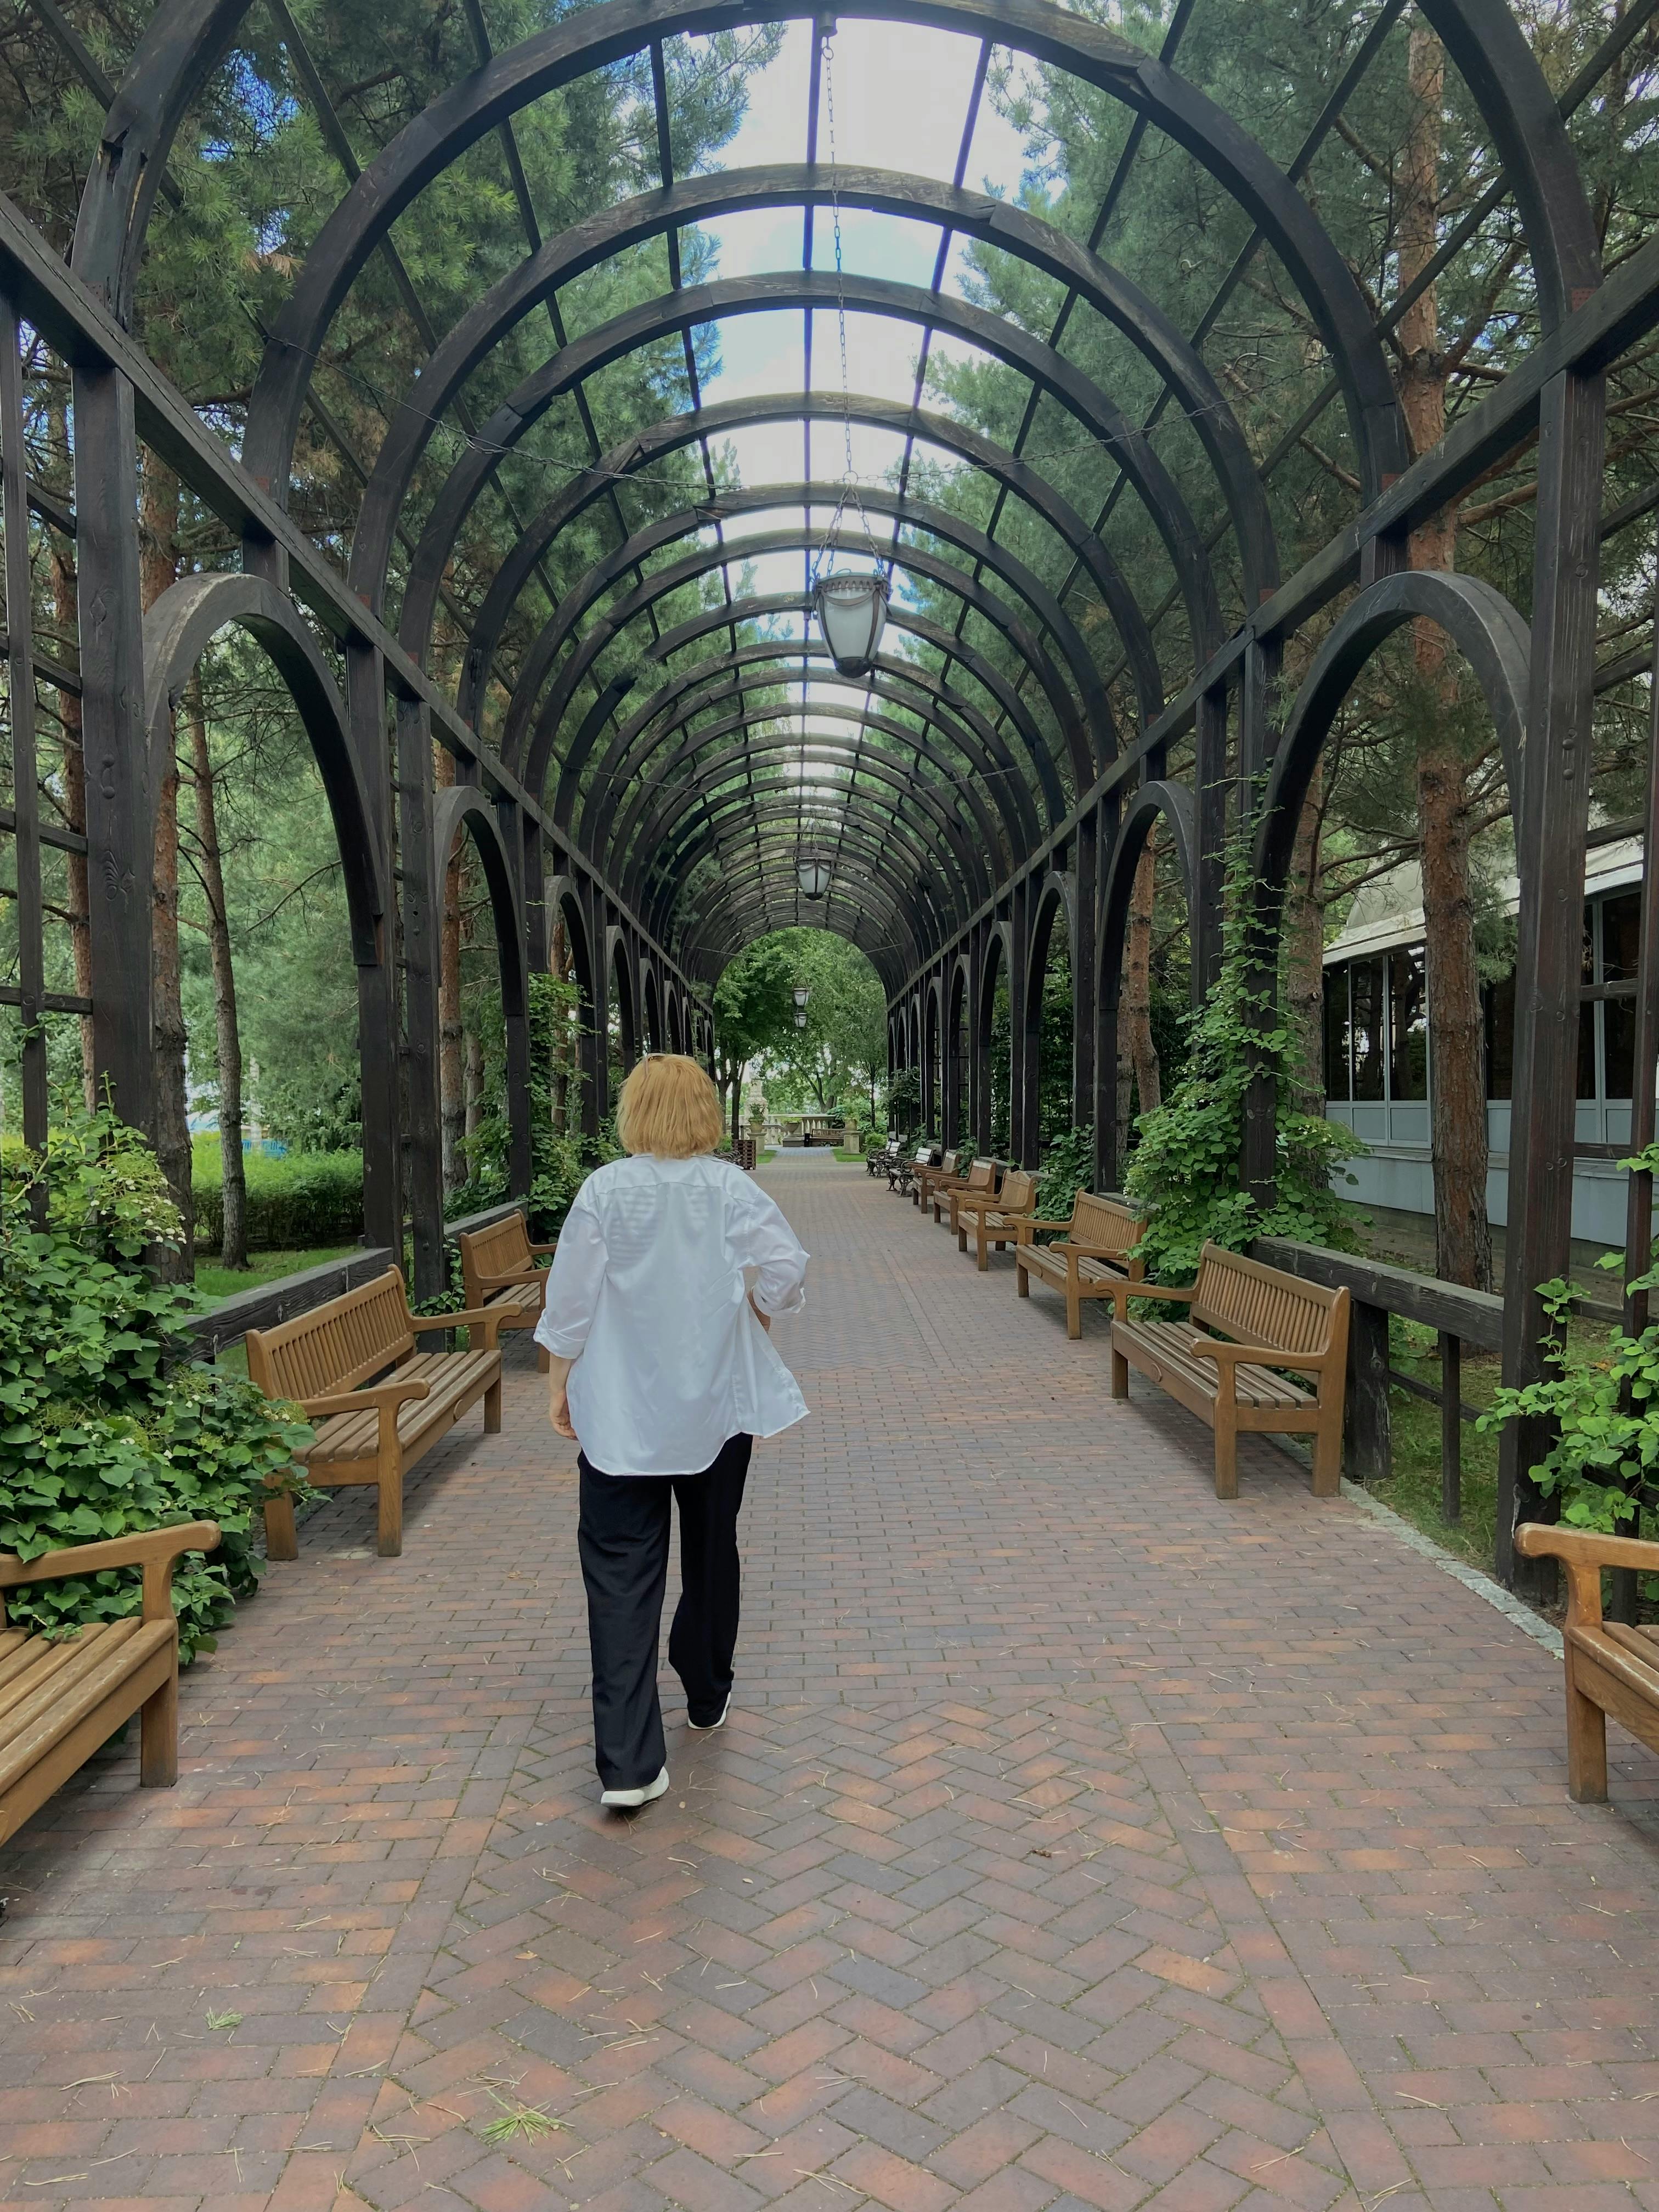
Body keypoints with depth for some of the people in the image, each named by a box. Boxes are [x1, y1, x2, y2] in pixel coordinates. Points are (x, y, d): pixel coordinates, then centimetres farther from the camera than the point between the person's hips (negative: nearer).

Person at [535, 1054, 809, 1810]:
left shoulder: (604, 1190, -9)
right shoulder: (733, 1188, -6)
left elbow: (570, 1298, -7)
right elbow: (787, 1272, -9)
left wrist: (559, 1385, 4)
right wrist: (750, 1321, 11)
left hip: (620, 1411, -2)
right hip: (718, 1403, 2)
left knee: (621, 1571, 0)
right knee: (711, 1550, 20)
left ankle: (628, 1762, -5)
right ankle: (707, 1695, 38)